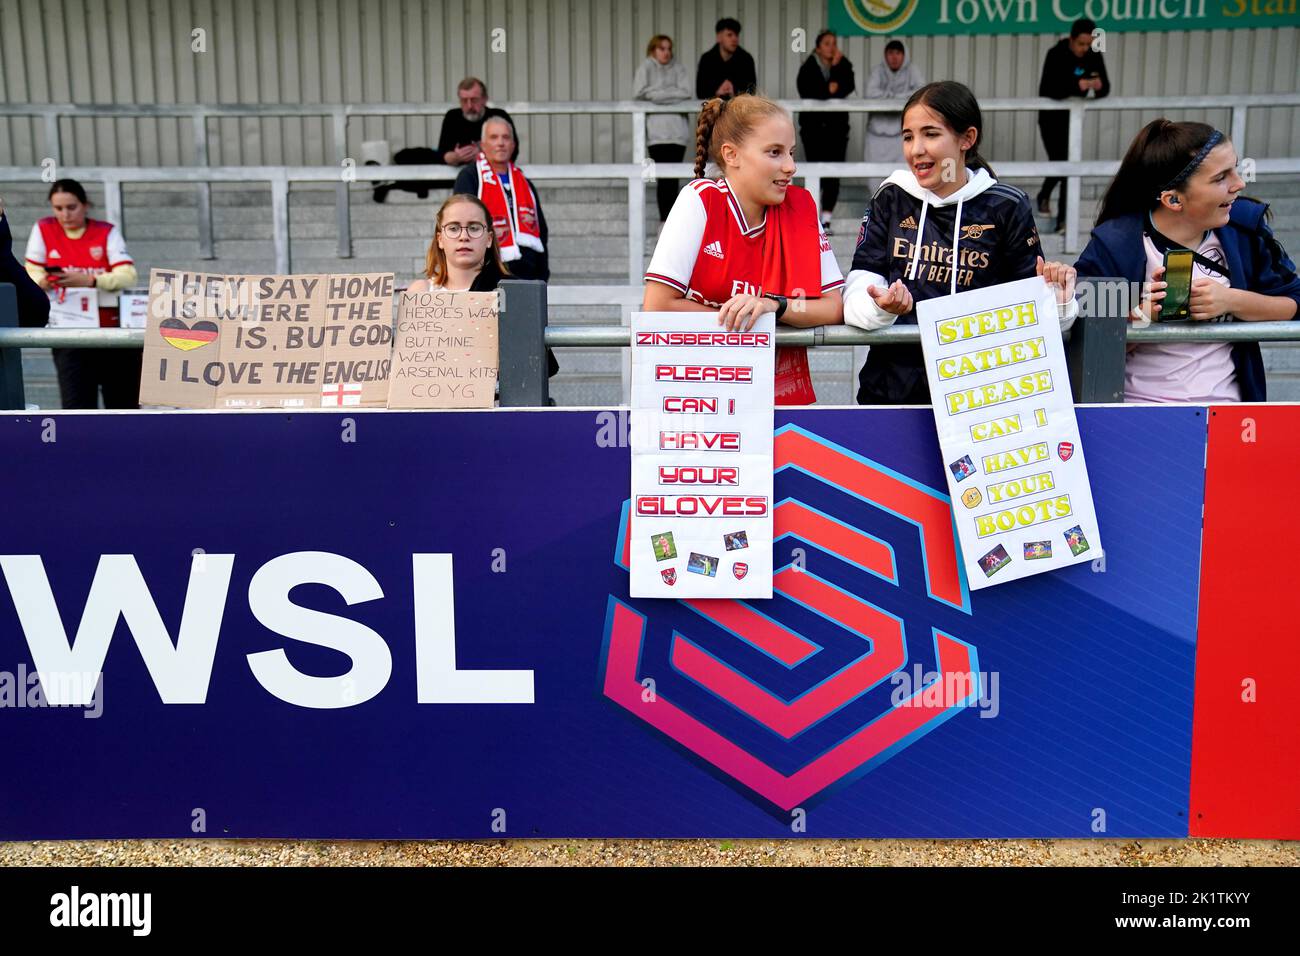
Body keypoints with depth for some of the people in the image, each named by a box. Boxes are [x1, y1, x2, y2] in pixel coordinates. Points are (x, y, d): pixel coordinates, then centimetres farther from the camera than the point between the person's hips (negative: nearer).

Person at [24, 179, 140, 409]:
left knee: (124, 403, 6)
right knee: (77, 406, -12)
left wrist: (89, 280, -26)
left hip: (112, 329, 0)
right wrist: (43, 282, -16)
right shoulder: (43, 229, 5)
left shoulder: (107, 232, 2)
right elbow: (32, 273, 8)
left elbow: (128, 276, -11)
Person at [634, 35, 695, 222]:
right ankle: (665, 220, -4)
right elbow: (640, 94, -5)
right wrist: (672, 94, -4)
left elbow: (686, 92, 1)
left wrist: (658, 94, -3)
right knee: (663, 176, -8)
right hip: (656, 130, -2)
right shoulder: (646, 67, 8)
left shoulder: (678, 67, 13)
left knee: (673, 176, -1)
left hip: (677, 130, 2)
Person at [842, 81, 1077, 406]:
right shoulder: (890, 200, 9)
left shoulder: (1006, 206, 6)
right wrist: (881, 307, -22)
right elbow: (858, 291, 0)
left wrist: (1056, 298, -13)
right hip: (892, 388, 0)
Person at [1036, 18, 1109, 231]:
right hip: (1051, 116, -5)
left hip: (1073, 116, 5)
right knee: (1060, 161, -12)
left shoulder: (1094, 56, -6)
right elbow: (1052, 89, -31)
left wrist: (1099, 86, -30)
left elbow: (1105, 88, -6)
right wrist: (1079, 84, -44)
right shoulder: (1056, 55, -20)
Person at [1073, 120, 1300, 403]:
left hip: (1226, 404, 3)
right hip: (1139, 406, -3)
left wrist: (1232, 300, -9)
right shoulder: (1113, 246, -7)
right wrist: (1144, 314, -21)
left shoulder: (1244, 223, 5)